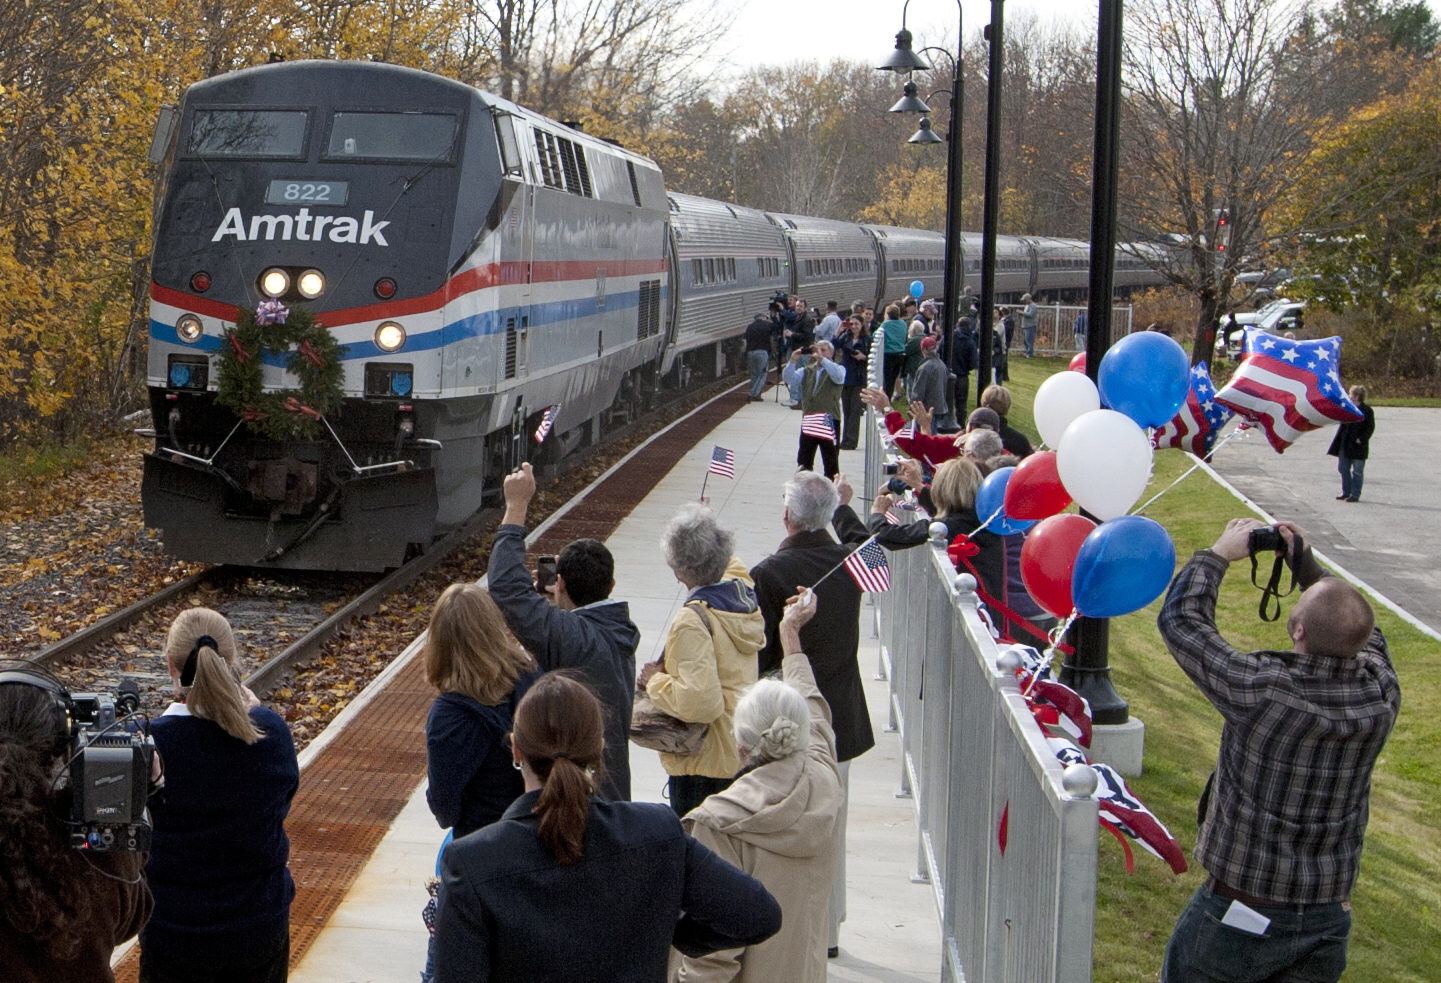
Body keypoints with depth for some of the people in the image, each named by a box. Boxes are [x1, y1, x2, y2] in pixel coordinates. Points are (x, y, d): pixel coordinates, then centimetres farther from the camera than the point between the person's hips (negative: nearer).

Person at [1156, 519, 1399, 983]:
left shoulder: (1261, 689, -27)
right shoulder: (1380, 696, -14)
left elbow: (1179, 618, -12)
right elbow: (1362, 633, 10)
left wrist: (1219, 553, 2)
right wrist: (1307, 564, 13)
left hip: (1241, 913, -4)